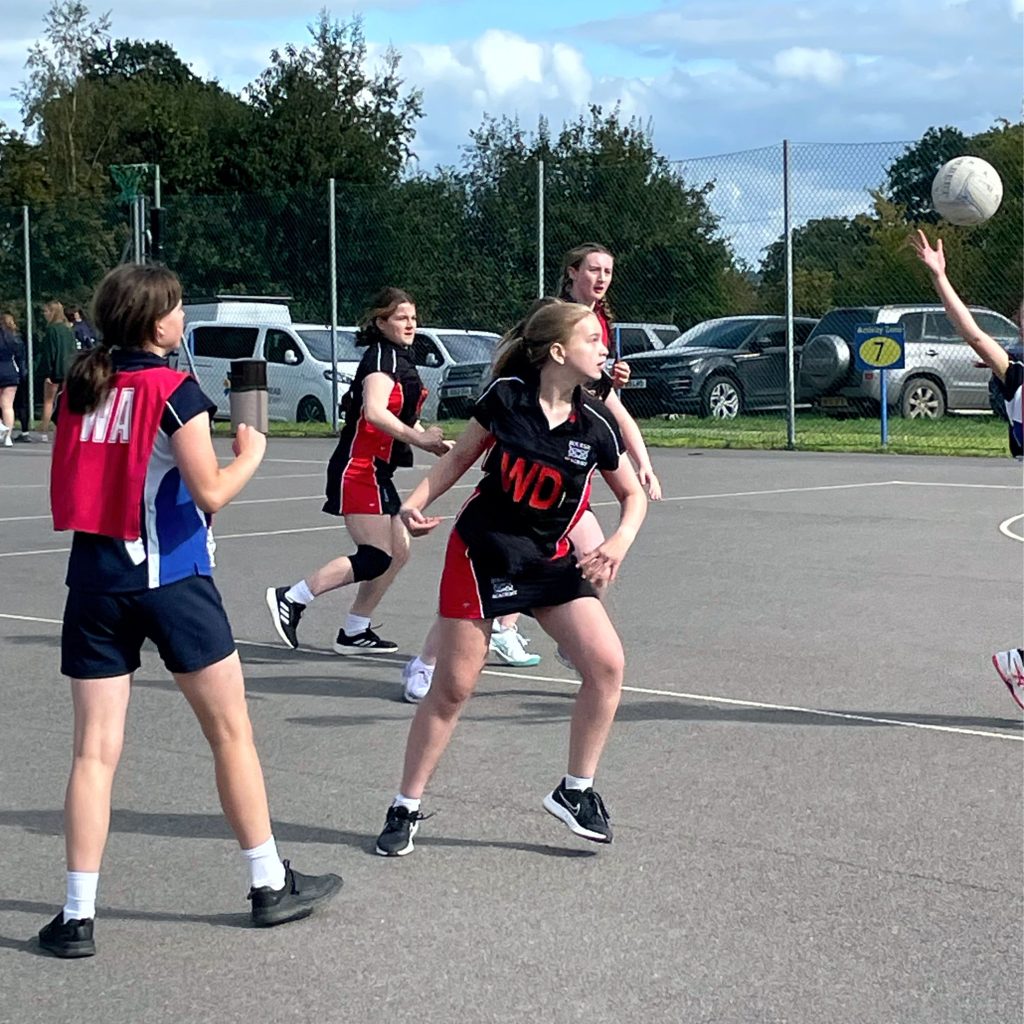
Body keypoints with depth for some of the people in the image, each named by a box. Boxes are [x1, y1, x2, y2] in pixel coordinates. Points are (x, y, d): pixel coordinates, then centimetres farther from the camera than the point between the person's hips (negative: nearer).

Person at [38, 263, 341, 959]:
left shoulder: (79, 387, 7)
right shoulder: (175, 390, -10)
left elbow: (73, 489, 13)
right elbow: (211, 493, -13)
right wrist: (251, 453, 4)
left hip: (94, 579, 5)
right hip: (171, 581, -4)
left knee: (96, 749, 4)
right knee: (232, 732, 10)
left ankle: (79, 916, 1)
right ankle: (271, 885, 19)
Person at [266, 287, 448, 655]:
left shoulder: (402, 360, 18)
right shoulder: (381, 356, -12)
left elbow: (403, 418, 29)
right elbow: (375, 411, -28)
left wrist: (435, 443, 18)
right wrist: (417, 438, -30)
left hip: (376, 472, 10)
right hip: (359, 469, -10)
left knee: (398, 551, 11)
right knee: (375, 558, -13)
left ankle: (354, 632, 17)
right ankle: (290, 599, -9)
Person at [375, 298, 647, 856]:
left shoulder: (595, 424, -8)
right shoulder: (506, 395, -12)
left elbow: (633, 495, 4)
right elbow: (460, 457, 2)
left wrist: (619, 543, -15)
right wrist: (416, 503, -12)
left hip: (550, 559, 3)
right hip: (481, 552, -3)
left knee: (607, 664, -12)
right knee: (452, 686, 0)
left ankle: (575, 790, 6)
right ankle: (405, 808, 16)